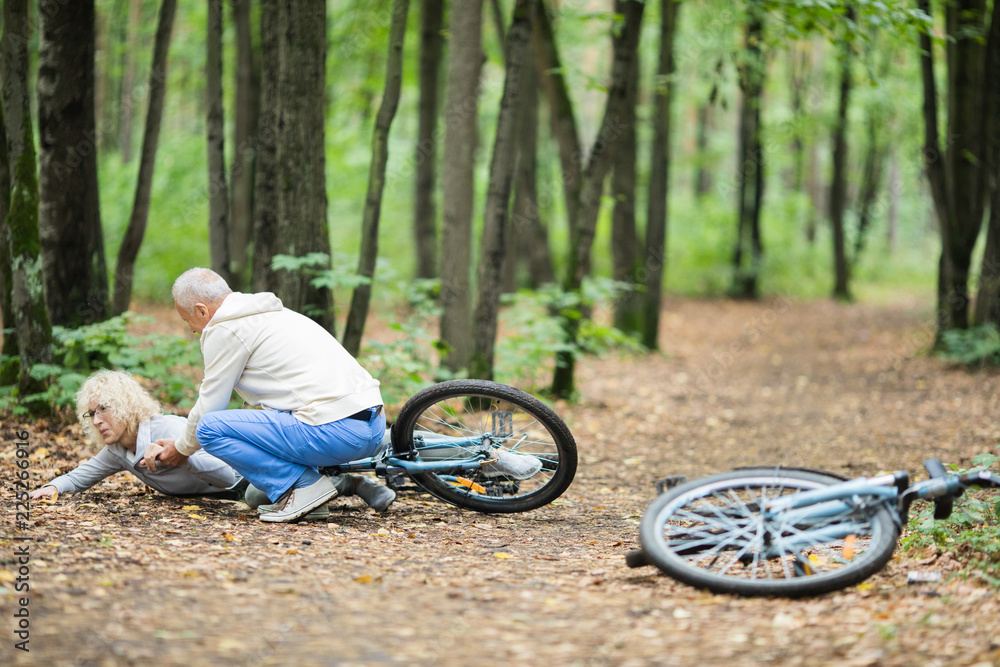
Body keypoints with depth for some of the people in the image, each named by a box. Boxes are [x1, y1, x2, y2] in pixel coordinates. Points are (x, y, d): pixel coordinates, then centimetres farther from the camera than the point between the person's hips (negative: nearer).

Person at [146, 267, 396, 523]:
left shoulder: (224, 329, -2)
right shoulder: (271, 313, 27)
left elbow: (210, 406, 4)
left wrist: (182, 449, 25)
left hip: (337, 431, -10)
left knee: (210, 427, -7)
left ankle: (307, 484, -8)